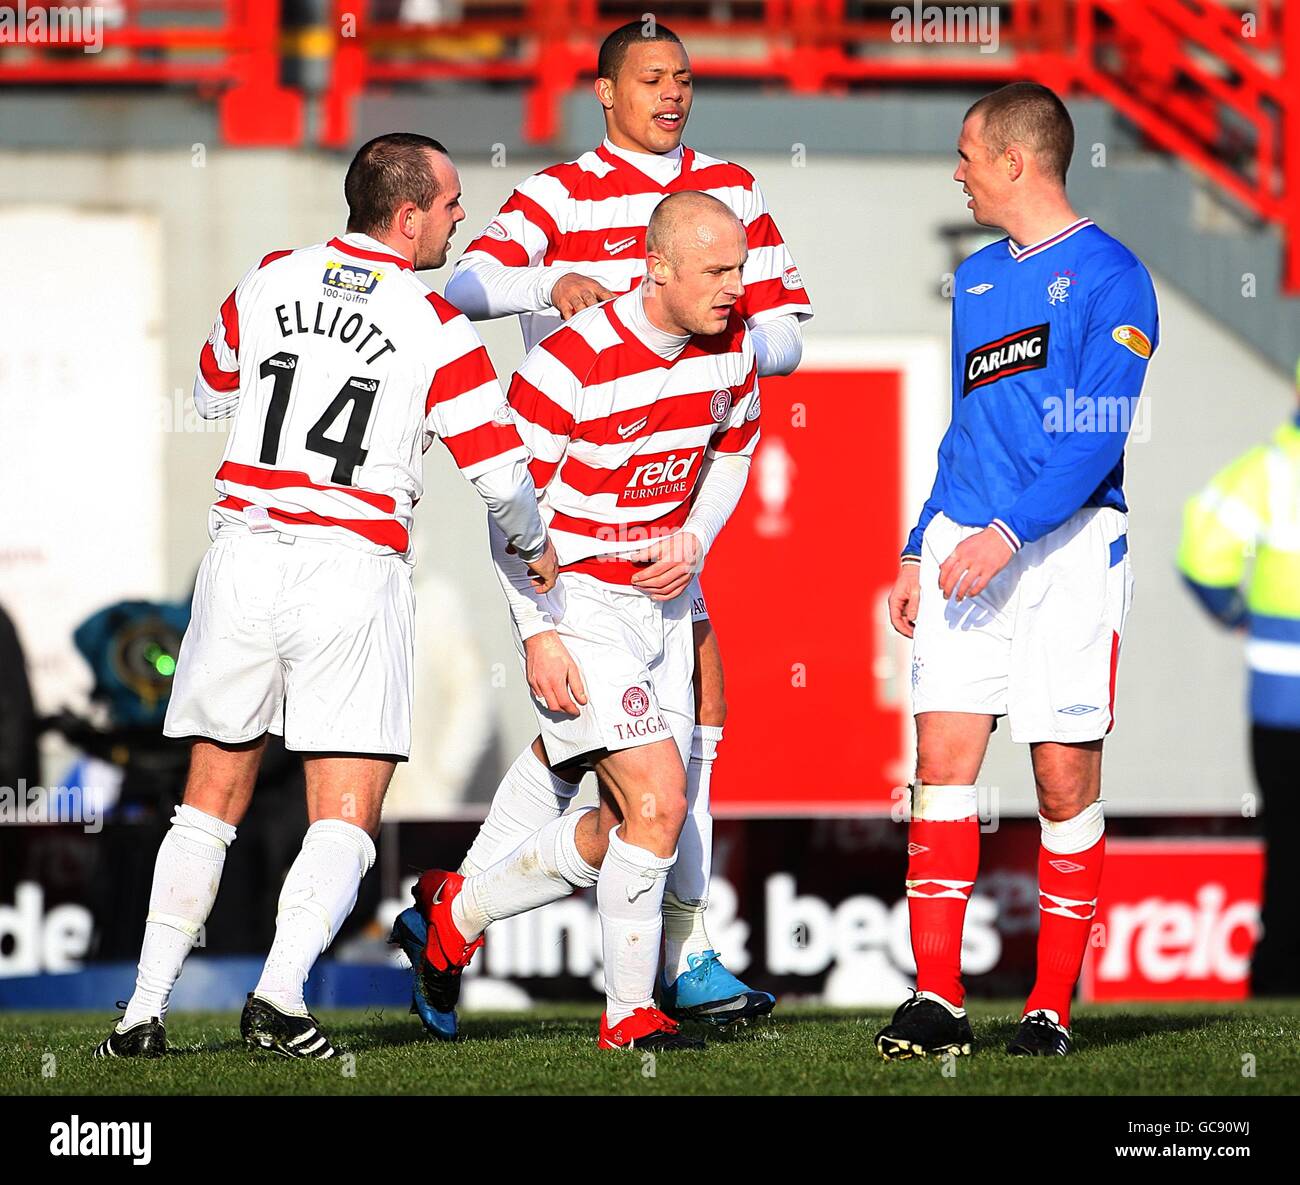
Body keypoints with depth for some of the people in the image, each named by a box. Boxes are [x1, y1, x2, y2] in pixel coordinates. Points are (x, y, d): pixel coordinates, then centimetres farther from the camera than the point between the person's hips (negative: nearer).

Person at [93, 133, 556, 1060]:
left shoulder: (270, 281, 6)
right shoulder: (436, 328, -6)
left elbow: (215, 393, 22)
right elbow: (501, 471, -4)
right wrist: (535, 547, 15)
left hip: (243, 557, 4)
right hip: (354, 574, -4)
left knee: (212, 801, 14)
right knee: (346, 818, 1)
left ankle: (146, 1010, 9)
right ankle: (280, 994, -20)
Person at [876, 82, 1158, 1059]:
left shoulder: (1109, 276, -4)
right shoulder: (977, 279, 18)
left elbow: (1098, 435, -14)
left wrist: (1009, 532, -21)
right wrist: (919, 552, 18)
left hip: (1068, 548, -6)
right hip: (964, 546, 6)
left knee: (1066, 778, -3)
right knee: (943, 760, -4)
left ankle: (1053, 1006, 4)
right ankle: (938, 999, -4)